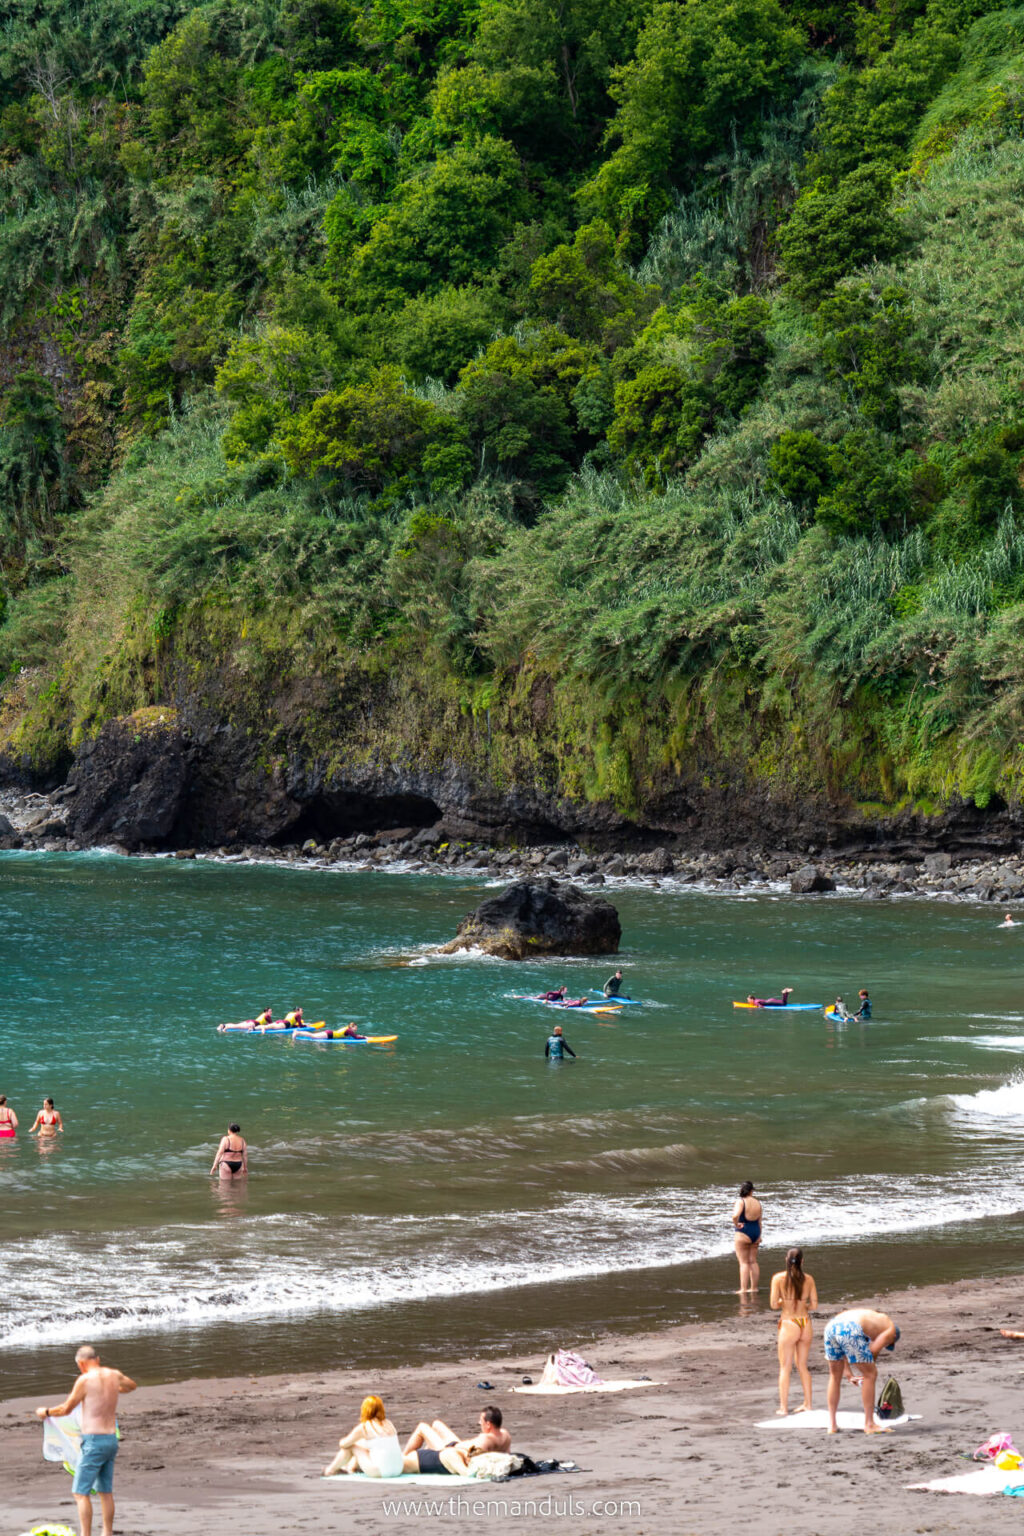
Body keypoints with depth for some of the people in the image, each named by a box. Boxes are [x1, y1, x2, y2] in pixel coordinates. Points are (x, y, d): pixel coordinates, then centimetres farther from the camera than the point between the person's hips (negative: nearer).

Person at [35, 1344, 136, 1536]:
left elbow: (66, 1409, -3)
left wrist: (46, 1412, 14)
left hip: (94, 1441, -7)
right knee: (105, 1491, 15)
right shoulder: (114, 1375, 7)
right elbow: (131, 1385, 30)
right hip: (111, 1440, 7)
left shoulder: (85, 1380, -12)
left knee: (81, 1493, -4)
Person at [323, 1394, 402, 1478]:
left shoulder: (363, 1427, -6)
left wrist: (342, 1442, 31)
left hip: (379, 1471, -6)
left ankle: (330, 1470, 34)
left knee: (351, 1446, 14)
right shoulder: (388, 1423, 11)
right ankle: (351, 1467, 52)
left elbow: (343, 1444, 5)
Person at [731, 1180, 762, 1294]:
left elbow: (735, 1216, -32)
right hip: (755, 1233, 5)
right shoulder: (757, 1202, 3)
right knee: (753, 1261, 14)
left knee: (744, 1262, -2)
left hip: (743, 1233, -5)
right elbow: (759, 1221, 9)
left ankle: (743, 1288, -5)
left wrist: (736, 1224, -12)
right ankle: (754, 1287, 18)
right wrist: (759, 1236, 15)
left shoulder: (741, 1202, -14)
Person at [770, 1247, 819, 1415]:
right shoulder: (808, 1279, 0)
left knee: (785, 1368, 6)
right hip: (805, 1324, 3)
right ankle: (807, 1404, 23)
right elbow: (814, 1305, 2)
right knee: (802, 1366, 19)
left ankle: (783, 1407, 5)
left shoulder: (778, 1278, -9)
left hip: (789, 1325, -3)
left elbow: (774, 1305, -10)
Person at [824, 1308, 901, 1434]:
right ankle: (869, 1424, 15)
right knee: (870, 1375, 11)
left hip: (831, 1326, 7)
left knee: (835, 1377, 23)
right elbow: (873, 1351, 8)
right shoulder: (891, 1330, 21)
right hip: (850, 1330, -7)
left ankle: (832, 1424, 26)